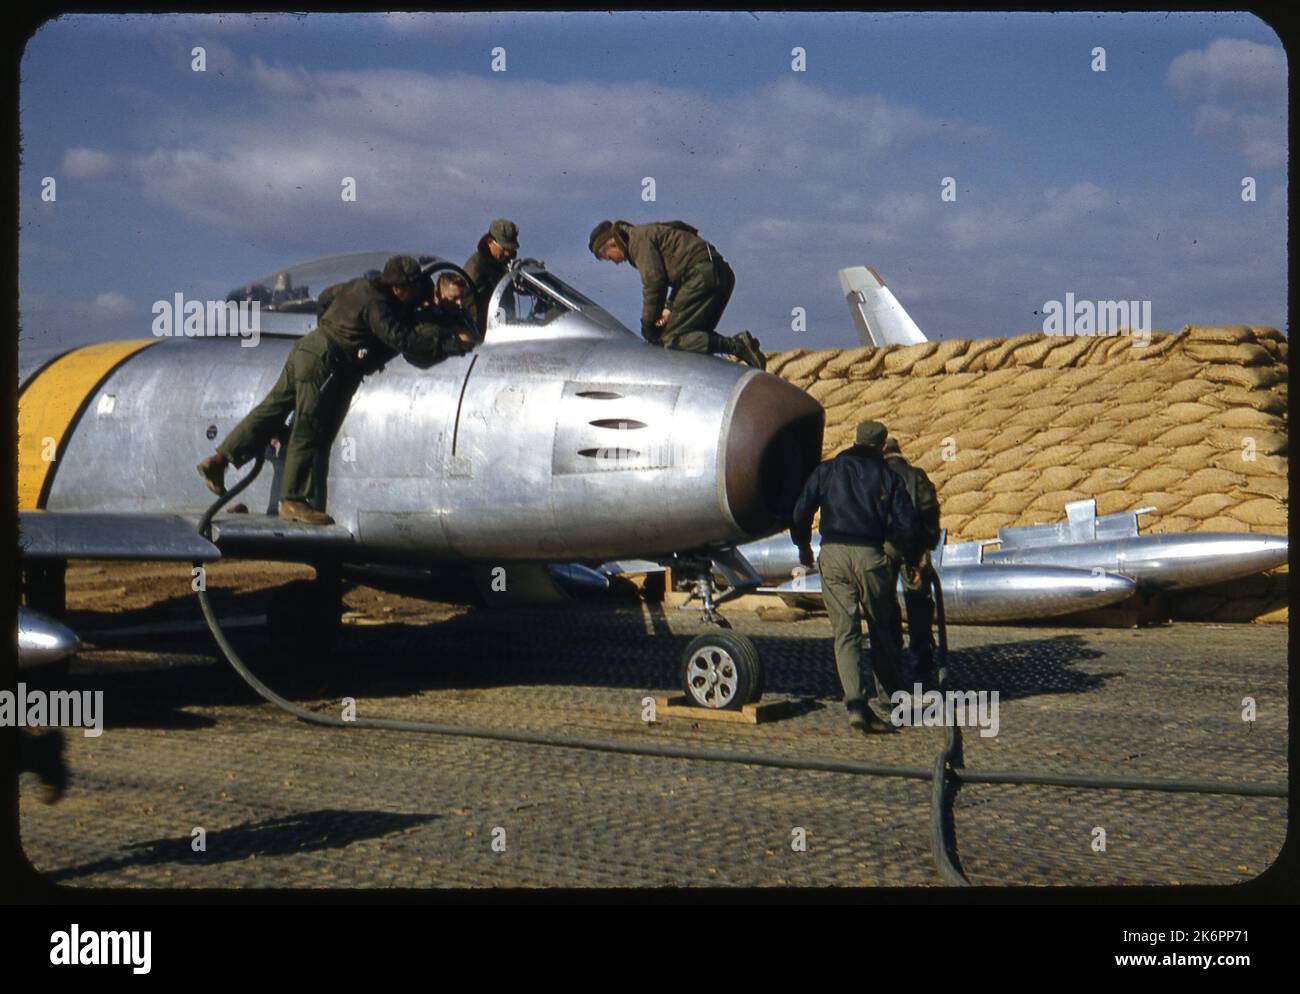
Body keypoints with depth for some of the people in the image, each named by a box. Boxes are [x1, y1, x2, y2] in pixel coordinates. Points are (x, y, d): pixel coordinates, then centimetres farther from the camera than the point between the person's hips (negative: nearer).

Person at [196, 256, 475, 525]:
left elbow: (326, 295, 27)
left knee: (272, 411, 16)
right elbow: (403, 340, -26)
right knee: (311, 432, -3)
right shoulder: (376, 305, -17)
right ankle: (293, 500, 3)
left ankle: (219, 459, 21)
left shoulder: (362, 285, 11)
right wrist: (453, 342, -24)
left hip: (305, 349, 10)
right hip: (324, 364, -10)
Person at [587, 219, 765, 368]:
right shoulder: (647, 233, 29)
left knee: (671, 340, -12)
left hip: (702, 275, -10)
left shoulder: (638, 240, -3)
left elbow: (654, 281, -12)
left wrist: (648, 323, -3)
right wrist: (670, 308, 16)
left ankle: (736, 345, -24)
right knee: (696, 334, 17)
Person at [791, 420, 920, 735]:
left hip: (833, 555, 1)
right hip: (871, 556, -1)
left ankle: (856, 704, -13)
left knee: (845, 632, 0)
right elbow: (905, 523, 0)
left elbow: (801, 511, 6)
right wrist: (900, 554, 18)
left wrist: (803, 546, 21)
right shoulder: (888, 476, 7)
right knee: (883, 628, 15)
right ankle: (897, 695, 26)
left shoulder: (827, 470, 10)